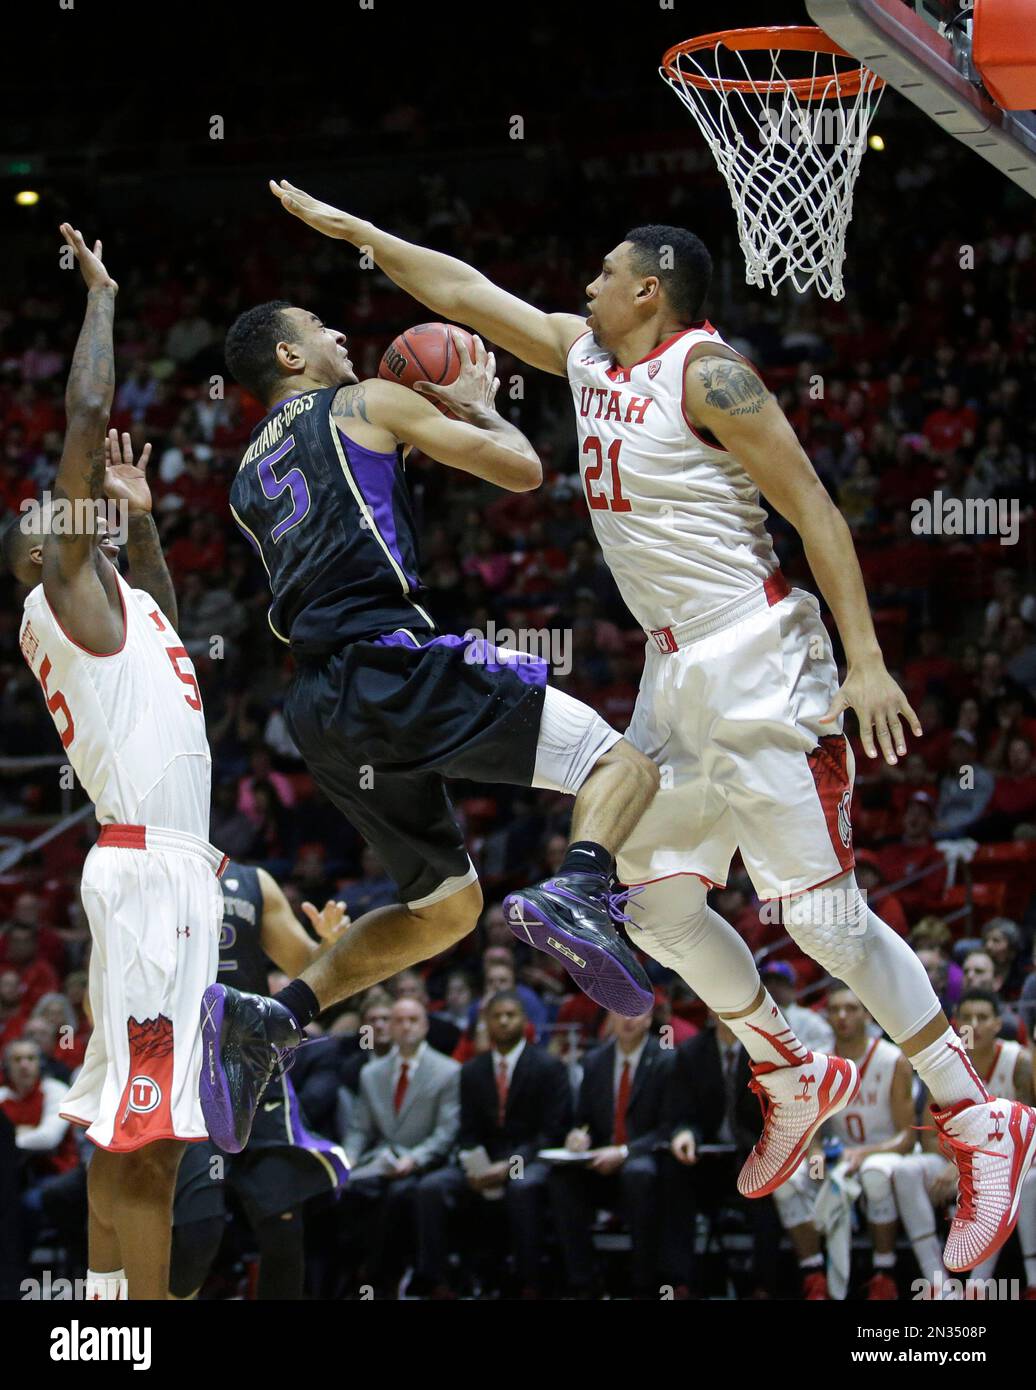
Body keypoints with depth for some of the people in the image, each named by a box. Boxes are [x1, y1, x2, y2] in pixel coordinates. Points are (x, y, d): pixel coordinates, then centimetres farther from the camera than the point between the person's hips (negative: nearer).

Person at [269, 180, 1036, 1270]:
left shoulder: (706, 372, -13)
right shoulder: (585, 355, 11)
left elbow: (812, 507, -16)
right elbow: (466, 292, 21)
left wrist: (865, 661, -21)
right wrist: (349, 229, 21)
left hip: (754, 664, -9)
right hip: (674, 670, 9)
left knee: (823, 917, -10)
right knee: (654, 902, 11)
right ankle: (795, 1079, 28)